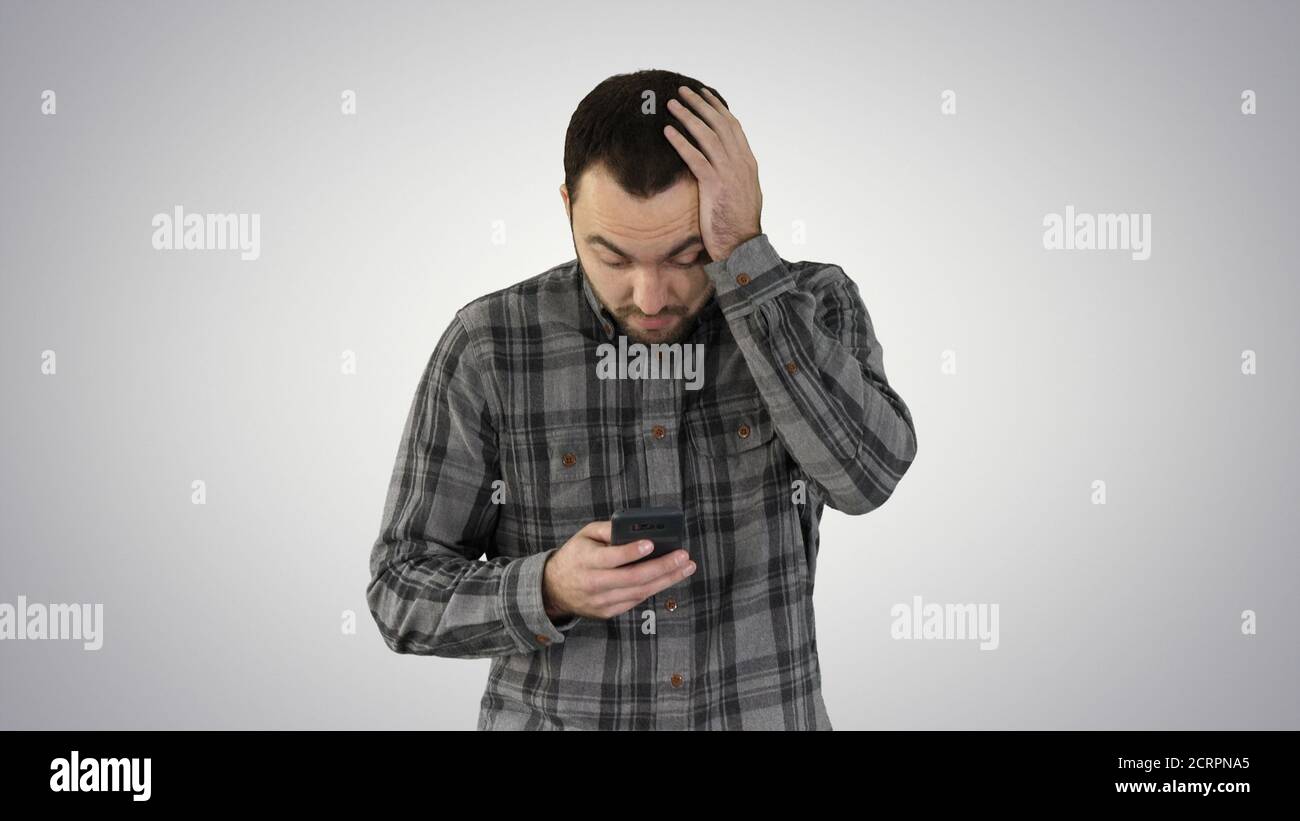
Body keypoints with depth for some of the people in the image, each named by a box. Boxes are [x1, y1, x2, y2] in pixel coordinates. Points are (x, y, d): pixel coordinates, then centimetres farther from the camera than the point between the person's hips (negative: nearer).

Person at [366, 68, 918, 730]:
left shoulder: (810, 309, -8)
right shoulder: (489, 348, -10)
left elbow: (866, 473, -26)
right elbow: (404, 593, -6)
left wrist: (744, 254, -28)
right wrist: (547, 592, -25)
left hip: (766, 715, 0)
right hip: (552, 716, 0)